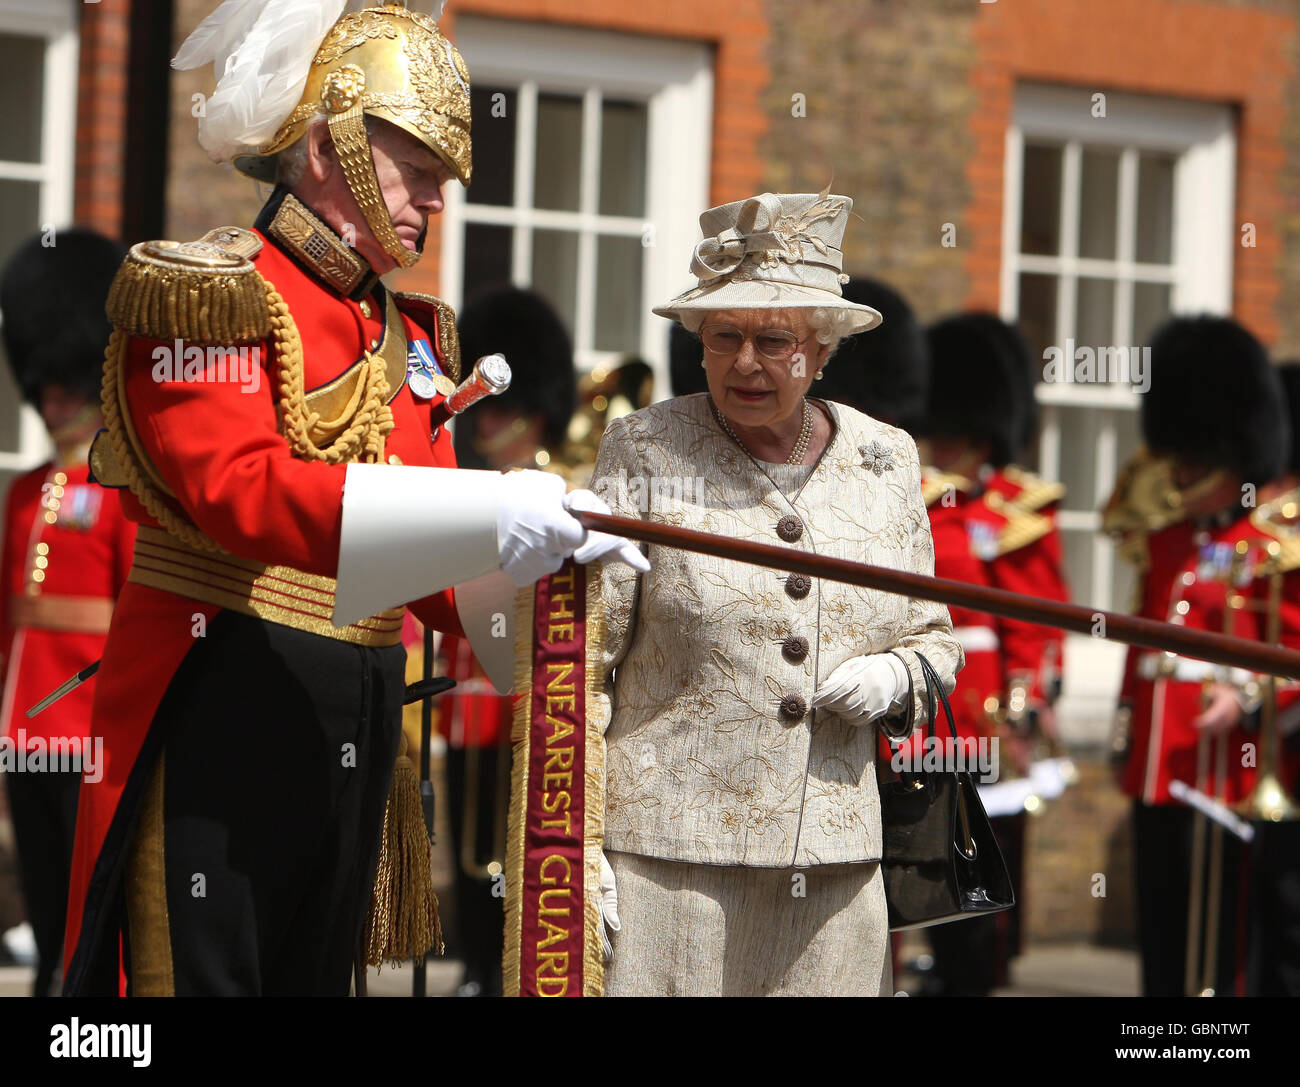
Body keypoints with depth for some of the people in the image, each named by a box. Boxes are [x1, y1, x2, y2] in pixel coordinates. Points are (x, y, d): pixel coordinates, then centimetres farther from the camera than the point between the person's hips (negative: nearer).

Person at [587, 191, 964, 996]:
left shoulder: (886, 461, 10)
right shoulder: (646, 451, 0)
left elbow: (933, 635, 21)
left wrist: (897, 676, -3)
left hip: (834, 861, 3)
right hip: (666, 855, -3)